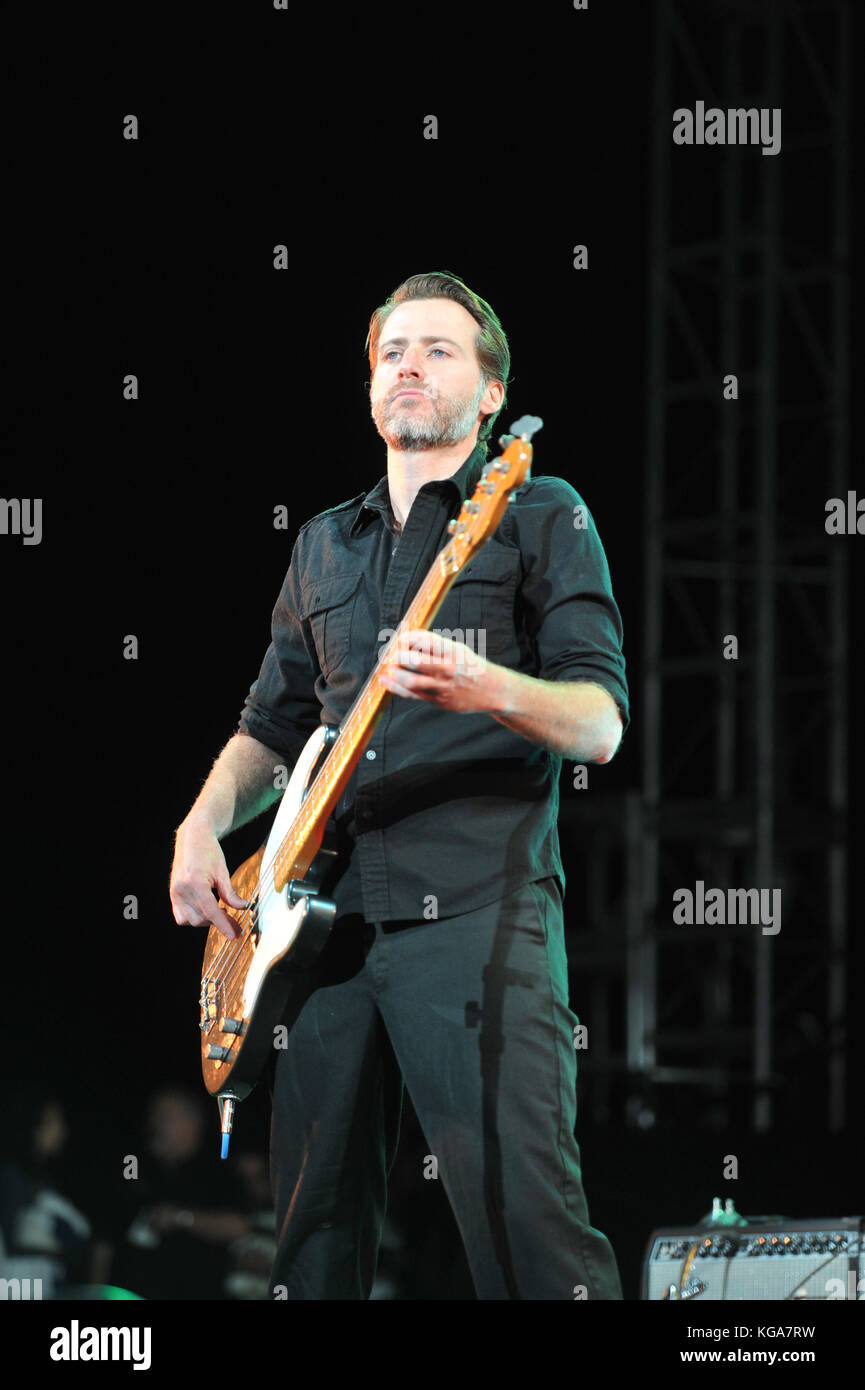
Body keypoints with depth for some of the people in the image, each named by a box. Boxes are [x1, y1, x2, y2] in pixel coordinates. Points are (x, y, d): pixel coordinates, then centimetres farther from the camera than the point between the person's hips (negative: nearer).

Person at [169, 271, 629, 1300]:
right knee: (314, 1231, 5)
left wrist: (489, 690, -23)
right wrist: (203, 824, 8)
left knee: (524, 1209, -17)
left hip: (476, 907, -6)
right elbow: (271, 725, 28)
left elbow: (602, 723, -3)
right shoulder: (325, 546, 23)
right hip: (326, 915, 6)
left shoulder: (540, 517, 6)